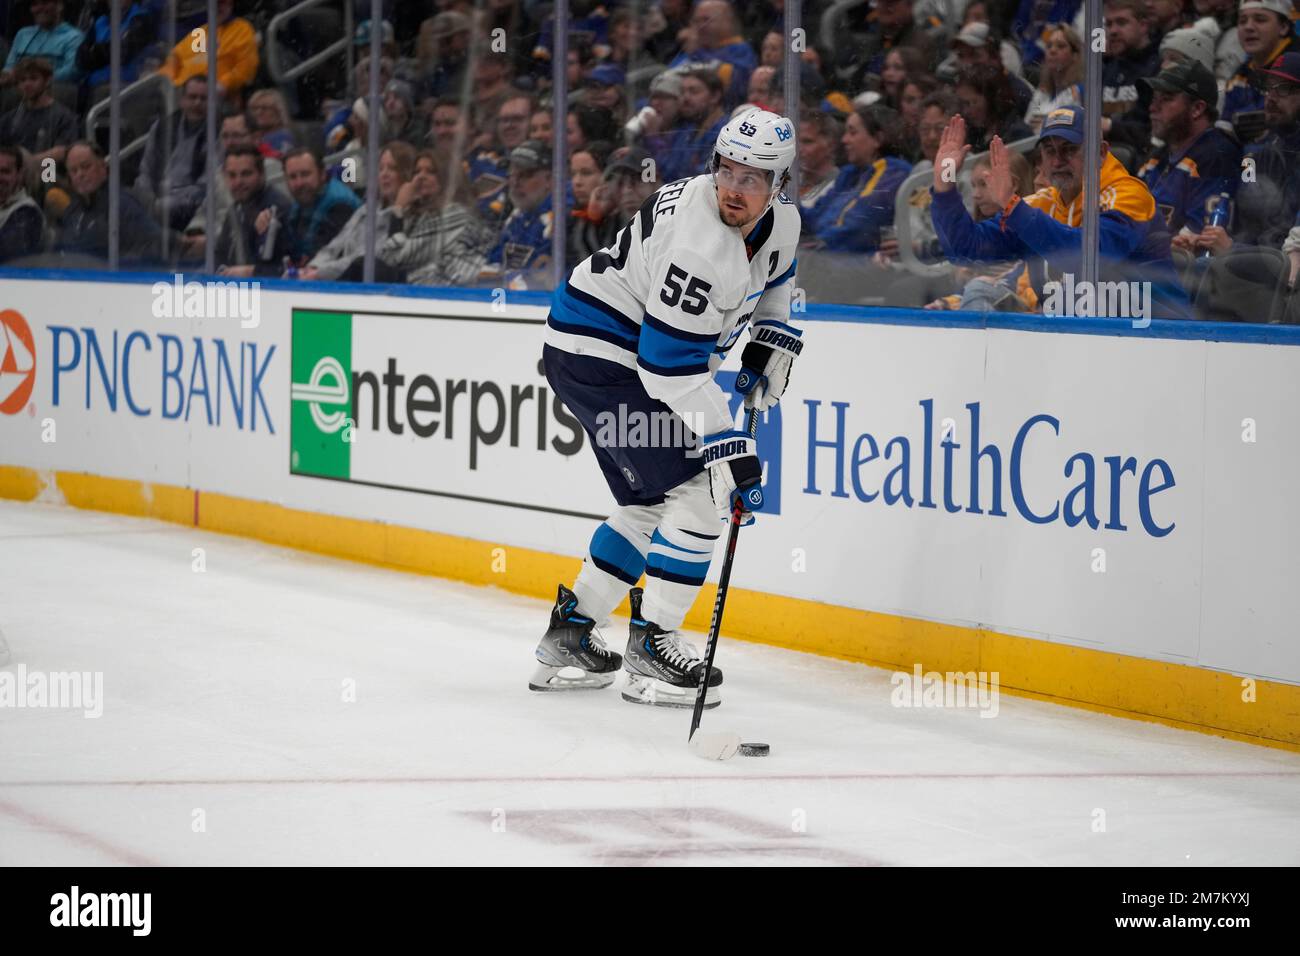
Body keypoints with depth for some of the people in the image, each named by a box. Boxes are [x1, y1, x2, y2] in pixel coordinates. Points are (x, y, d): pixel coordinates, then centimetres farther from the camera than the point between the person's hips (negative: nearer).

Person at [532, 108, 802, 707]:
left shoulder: (780, 223, -1)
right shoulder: (700, 243, -30)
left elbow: (771, 277, 26)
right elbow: (672, 366, -29)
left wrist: (772, 341, 12)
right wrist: (730, 447, -30)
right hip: (595, 350, -10)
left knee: (652, 501, 17)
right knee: (701, 490, -13)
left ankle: (568, 635, 24)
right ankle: (650, 649, -6)